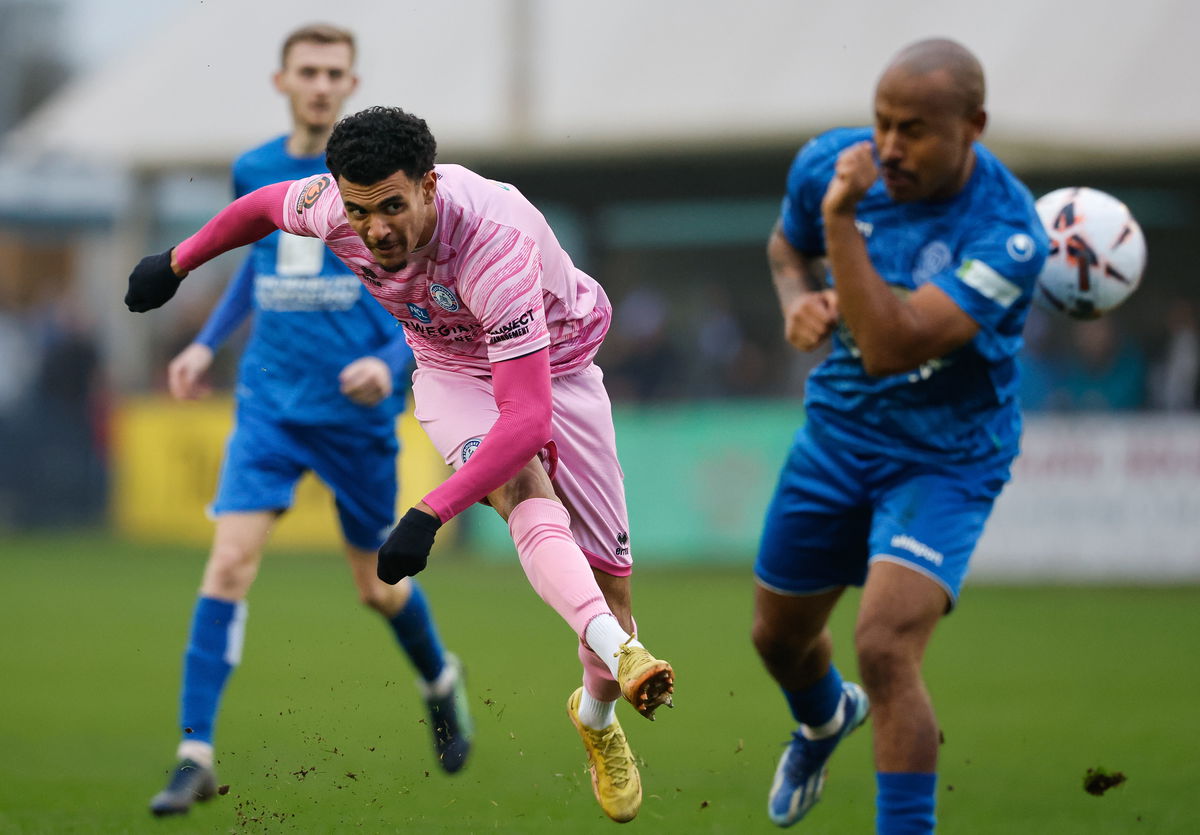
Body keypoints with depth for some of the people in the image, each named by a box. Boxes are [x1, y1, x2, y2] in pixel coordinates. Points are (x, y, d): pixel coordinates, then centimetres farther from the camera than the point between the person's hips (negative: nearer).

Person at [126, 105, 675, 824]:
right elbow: (264, 205, 0)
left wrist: (430, 514, -53)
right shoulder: (334, 205, -27)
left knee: (610, 575, -2)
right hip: (455, 374, 2)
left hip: (557, 367, -2)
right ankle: (619, 649, -53)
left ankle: (598, 711, 29)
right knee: (525, 491, -31)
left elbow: (529, 417, -46)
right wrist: (177, 261, 16)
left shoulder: (496, 247, -42)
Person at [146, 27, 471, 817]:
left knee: (378, 584, 9)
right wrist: (207, 343, 18)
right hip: (270, 401, 2)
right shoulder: (254, 172, 6)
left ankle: (441, 680, 43)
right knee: (230, 560, -14)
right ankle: (196, 757, -12)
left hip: (356, 407, -2)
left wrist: (393, 362, -21)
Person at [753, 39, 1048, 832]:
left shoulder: (1006, 235, -29)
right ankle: (825, 719, 57)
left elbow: (889, 347, -37)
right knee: (779, 637, 21)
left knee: (885, 649, -25)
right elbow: (788, 244, 12)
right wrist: (797, 300, -10)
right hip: (838, 432, 6)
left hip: (944, 461, -5)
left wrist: (841, 221, -39)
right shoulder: (831, 163, -13)